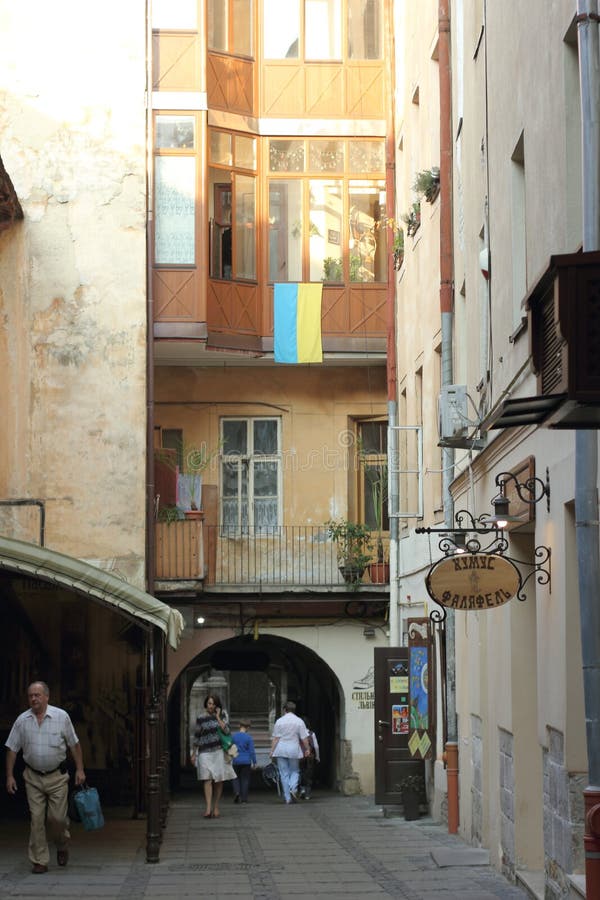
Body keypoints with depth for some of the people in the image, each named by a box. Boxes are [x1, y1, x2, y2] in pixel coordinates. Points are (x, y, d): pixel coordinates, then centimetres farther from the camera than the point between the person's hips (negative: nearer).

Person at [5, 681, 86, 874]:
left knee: (57, 818, -3)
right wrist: (9, 775, 0)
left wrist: (80, 769, 0)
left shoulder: (61, 716, -4)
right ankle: (39, 862, 5)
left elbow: (74, 744, 3)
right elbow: (12, 749, 4)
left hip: (57, 777, -1)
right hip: (33, 778, 1)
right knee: (36, 819, -2)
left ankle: (62, 847, 27)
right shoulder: (22, 720, 0)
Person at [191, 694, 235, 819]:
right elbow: (196, 738, 11)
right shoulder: (200, 719, 7)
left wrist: (218, 717, -5)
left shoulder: (222, 716, 9)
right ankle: (208, 808, -21)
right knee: (207, 779, -13)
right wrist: (193, 754, 9)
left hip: (219, 752, 1)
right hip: (205, 753, -1)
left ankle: (215, 807, 15)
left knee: (219, 780, 4)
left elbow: (226, 730, -6)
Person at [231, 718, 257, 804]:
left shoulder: (233, 736, -2)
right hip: (246, 761, -1)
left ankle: (236, 792, -11)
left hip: (235, 761, 1)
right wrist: (254, 762, 2)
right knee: (245, 779, 7)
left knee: (235, 778, 14)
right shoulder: (249, 737, -7)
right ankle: (244, 798, 6)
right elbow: (252, 751, -6)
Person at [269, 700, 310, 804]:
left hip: (281, 750, 0)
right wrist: (307, 749, 10)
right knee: (295, 771, 14)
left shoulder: (279, 721, 0)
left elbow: (275, 738, -2)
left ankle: (287, 798, 3)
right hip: (294, 750, 0)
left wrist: (272, 750, 2)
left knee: (284, 773, 5)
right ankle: (293, 789, -13)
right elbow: (304, 738, -1)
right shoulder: (299, 721, -1)